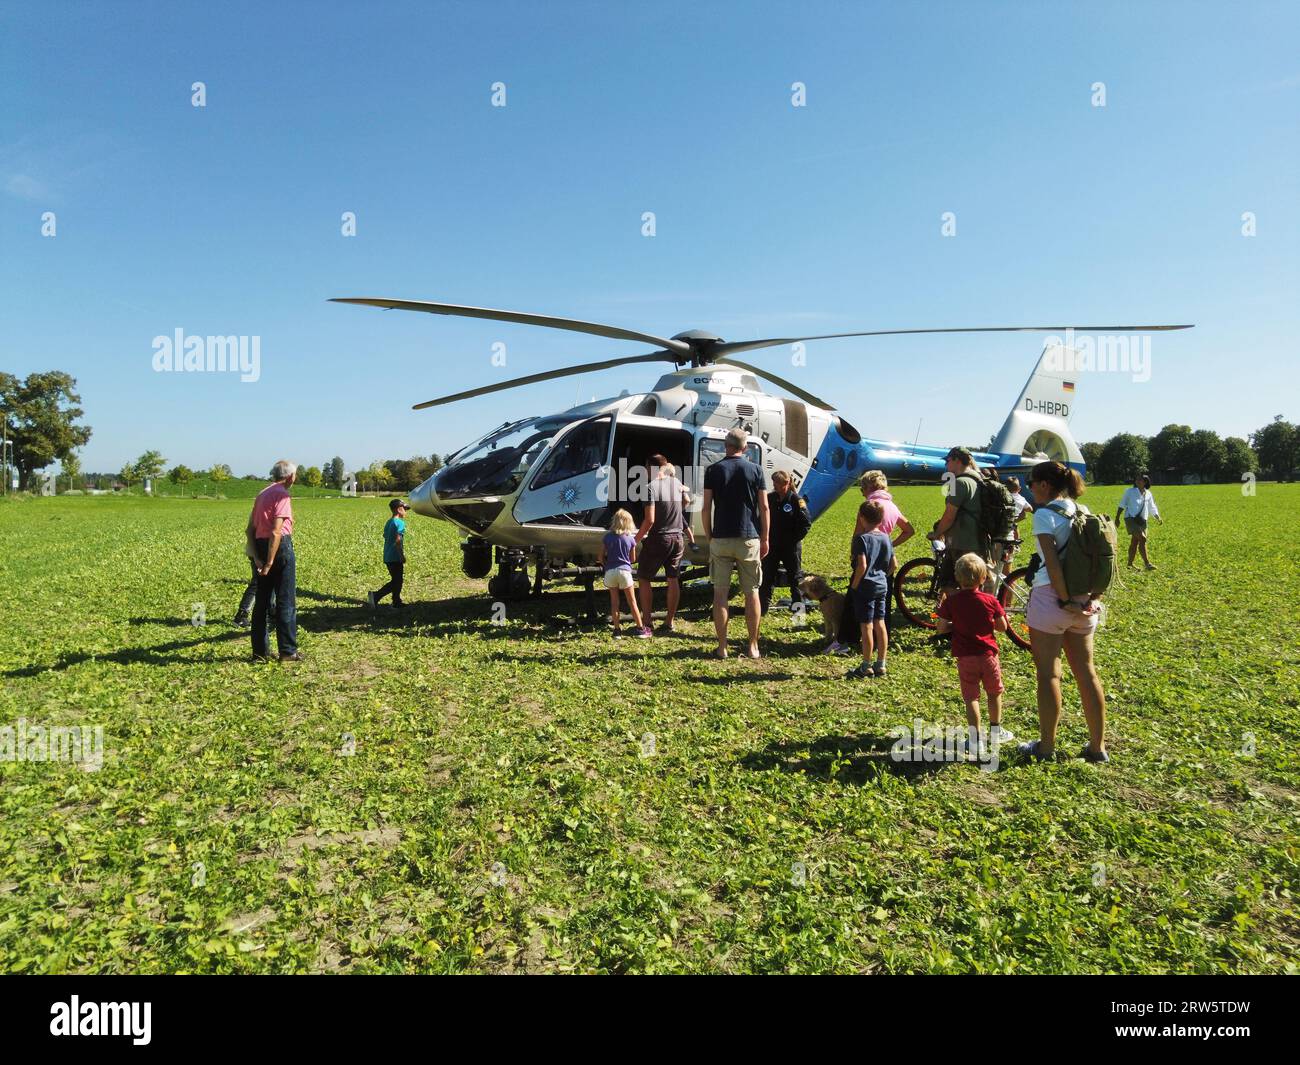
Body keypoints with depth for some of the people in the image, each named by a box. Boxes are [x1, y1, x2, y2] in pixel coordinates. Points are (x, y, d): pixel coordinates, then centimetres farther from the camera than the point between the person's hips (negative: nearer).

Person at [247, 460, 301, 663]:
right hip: (280, 547, -8)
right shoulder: (282, 494, -11)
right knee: (286, 601, -1)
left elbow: (250, 529, 11)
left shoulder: (262, 494, 15)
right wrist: (270, 562, -19)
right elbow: (276, 531, -20)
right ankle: (288, 651, 3)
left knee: (262, 600, 11)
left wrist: (257, 557, 6)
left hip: (260, 545, 8)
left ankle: (260, 651, 16)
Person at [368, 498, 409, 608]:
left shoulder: (388, 522, 15)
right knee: (396, 582, -3)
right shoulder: (400, 522, -13)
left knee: (396, 581, 17)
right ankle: (375, 596, -11)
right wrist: (403, 558, -19)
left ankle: (397, 601, 22)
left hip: (388, 557, 9)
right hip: (396, 558, -9)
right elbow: (398, 542, -21)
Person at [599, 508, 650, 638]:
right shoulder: (631, 538, 2)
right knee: (632, 602, 7)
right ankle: (640, 629, 10)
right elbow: (633, 559, 10)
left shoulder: (608, 537, 2)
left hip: (610, 572, 1)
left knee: (614, 602, 9)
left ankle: (617, 630, 9)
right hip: (624, 571, -1)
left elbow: (601, 557, 3)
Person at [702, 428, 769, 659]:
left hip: (720, 539, 0)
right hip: (749, 538, 0)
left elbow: (706, 508, -3)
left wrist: (709, 537, 8)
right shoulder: (755, 470, 1)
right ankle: (753, 646, 13)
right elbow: (764, 507, 0)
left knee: (720, 593, 6)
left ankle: (722, 646, 8)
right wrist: (765, 539, 8)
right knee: (751, 592, 8)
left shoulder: (713, 470, 1)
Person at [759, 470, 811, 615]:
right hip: (771, 545, 4)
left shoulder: (797, 501, -10)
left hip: (791, 546, -4)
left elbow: (806, 523, -10)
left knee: (794, 574, 9)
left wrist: (795, 538, -13)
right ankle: (764, 603, 15)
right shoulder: (769, 498, 3)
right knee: (767, 574, 7)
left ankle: (798, 601, 21)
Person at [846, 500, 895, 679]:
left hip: (865, 586, -7)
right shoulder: (886, 537, 5)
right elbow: (893, 563, 9)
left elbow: (862, 566, -23)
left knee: (866, 627, -1)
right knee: (880, 625, 11)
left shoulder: (862, 538, -16)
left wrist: (854, 585, -12)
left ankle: (866, 667, 6)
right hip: (882, 586, 7)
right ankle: (880, 665, 18)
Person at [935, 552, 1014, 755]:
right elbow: (1002, 627, 0)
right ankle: (995, 732, 34)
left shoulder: (951, 601, -8)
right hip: (988, 654, 1)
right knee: (995, 693, 21)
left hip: (965, 657, -1)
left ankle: (975, 740, 0)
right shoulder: (990, 601, -6)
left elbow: (941, 627, -8)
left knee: (971, 698, 4)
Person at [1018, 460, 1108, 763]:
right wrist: (1090, 596, 8)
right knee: (1086, 672, 13)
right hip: (1084, 600, 7)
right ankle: (1097, 746, 20)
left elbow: (1052, 563, -19)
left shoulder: (1045, 514, -10)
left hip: (1051, 598, -7)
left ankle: (1046, 746, 11)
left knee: (1048, 673, 2)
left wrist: (1065, 601, -16)